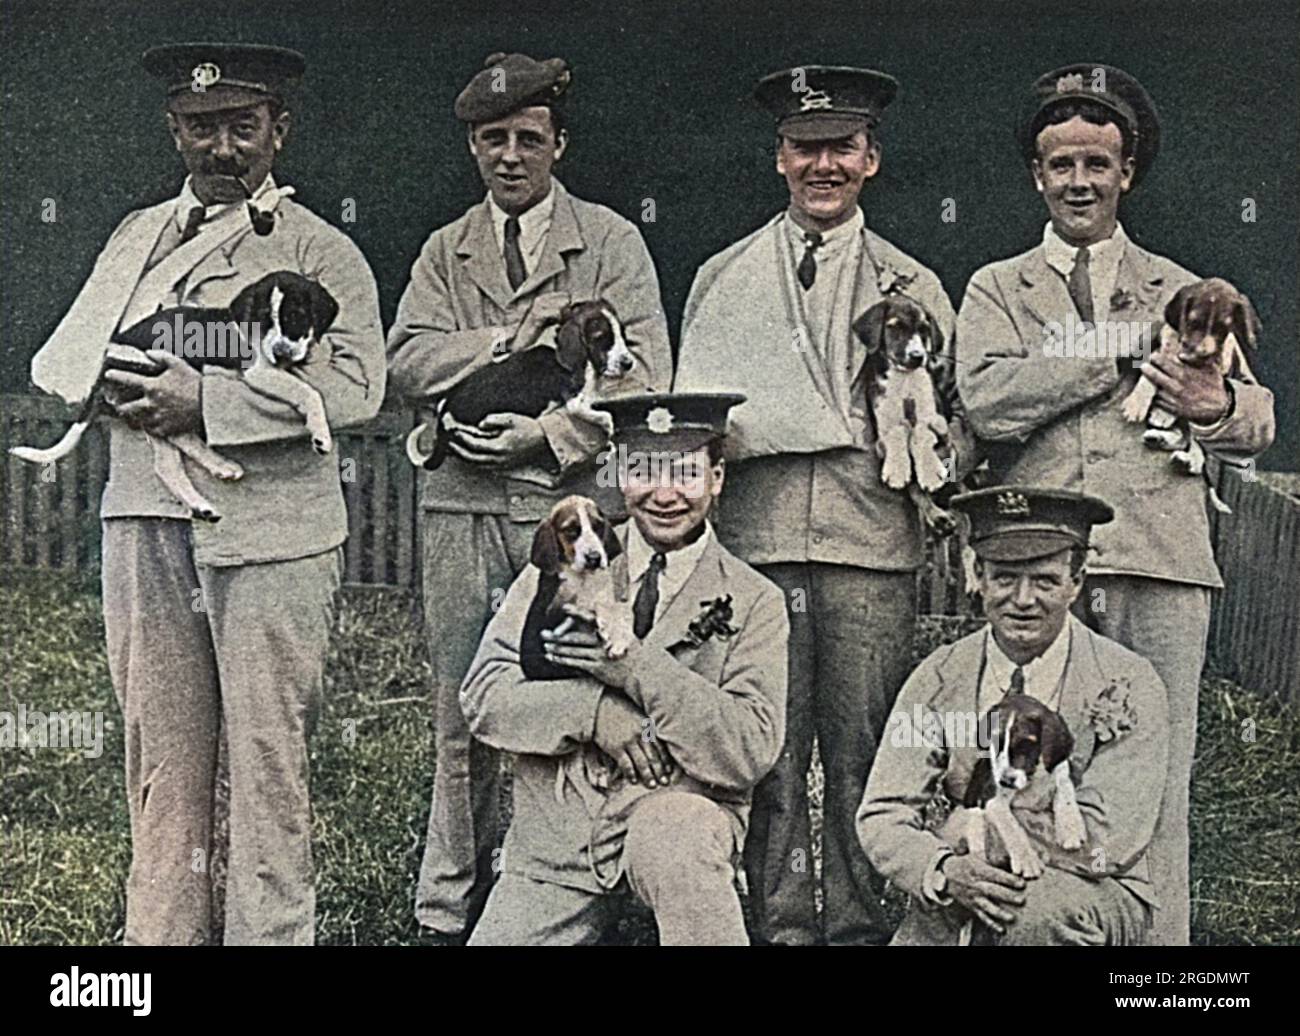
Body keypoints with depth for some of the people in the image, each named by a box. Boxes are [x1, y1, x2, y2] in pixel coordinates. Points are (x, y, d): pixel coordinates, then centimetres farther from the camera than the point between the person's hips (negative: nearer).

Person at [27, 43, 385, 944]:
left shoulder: (320, 250, 2)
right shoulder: (136, 237, 19)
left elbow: (355, 385, -11)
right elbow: (59, 361, 16)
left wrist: (207, 403, -17)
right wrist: (117, 377, -7)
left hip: (268, 529, -5)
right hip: (144, 525, 5)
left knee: (268, 751, -1)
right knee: (159, 751, 10)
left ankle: (271, 931, 9)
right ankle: (159, 930, 20)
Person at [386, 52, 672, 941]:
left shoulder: (610, 242, 7)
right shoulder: (446, 252, 16)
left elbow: (643, 375, -2)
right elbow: (408, 365, 3)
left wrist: (550, 434, -12)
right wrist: (515, 337, -8)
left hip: (573, 503, -2)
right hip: (464, 507, 3)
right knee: (463, 712, 6)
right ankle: (449, 908, 14)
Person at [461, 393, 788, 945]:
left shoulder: (753, 602, 1)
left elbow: (750, 753, -9)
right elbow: (482, 695, 0)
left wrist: (638, 667, -18)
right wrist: (595, 711, -16)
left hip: (681, 810, -3)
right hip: (550, 838, 3)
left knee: (670, 837, -35)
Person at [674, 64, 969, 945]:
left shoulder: (913, 289, 14)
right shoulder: (723, 278, 15)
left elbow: (952, 428, 11)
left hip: (872, 546, 0)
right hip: (756, 542, 0)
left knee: (862, 751, 1)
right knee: (769, 750, 1)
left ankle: (861, 923, 10)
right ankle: (783, 922, 11)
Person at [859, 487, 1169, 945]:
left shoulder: (1127, 685, -9)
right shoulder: (940, 679, -1)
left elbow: (1103, 844, -16)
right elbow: (882, 818, -5)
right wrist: (944, 870, -25)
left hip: (1095, 900, -1)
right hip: (960, 906, 2)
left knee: (1038, 904, -33)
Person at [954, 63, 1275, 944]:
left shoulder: (1179, 292, 20)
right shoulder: (997, 290, 15)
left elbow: (1258, 419, 14)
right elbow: (988, 401, -5)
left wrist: (1220, 407, -10)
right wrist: (1129, 354, -5)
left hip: (1161, 565, 1)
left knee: (1157, 783, 0)